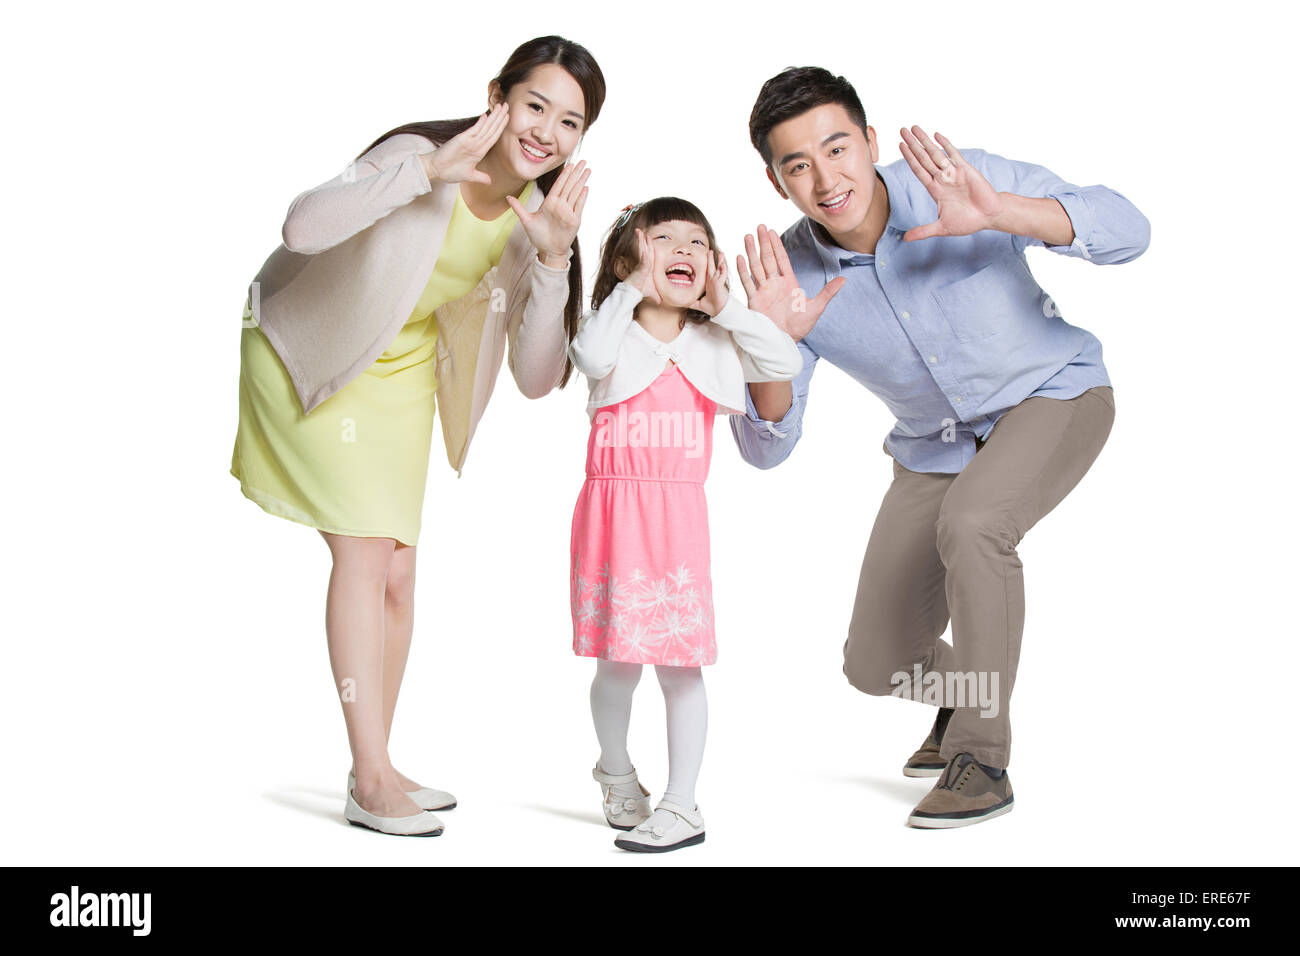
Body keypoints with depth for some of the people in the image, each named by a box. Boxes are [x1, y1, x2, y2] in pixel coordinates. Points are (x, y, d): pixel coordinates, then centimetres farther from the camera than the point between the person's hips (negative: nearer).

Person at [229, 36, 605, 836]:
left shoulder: (541, 215, -10)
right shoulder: (419, 154, -26)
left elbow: (537, 378, -16)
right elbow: (304, 227, -44)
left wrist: (553, 261, -28)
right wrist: (430, 171, -48)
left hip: (400, 374, 6)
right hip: (307, 356, -6)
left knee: (398, 573, 5)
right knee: (366, 549, -16)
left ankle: (374, 770, 18)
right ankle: (372, 780, -10)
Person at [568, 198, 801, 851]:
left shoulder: (715, 343, 9)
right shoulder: (613, 334, 1)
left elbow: (786, 363, -3)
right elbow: (590, 357, -22)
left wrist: (724, 306, -3)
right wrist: (634, 288, -15)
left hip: (680, 519, 1)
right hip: (612, 514, -1)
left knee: (681, 663, -2)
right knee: (619, 660, 5)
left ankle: (680, 807, 9)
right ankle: (616, 773, 33)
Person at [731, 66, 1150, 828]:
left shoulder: (964, 183, -25)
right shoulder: (791, 274, -18)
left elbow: (1127, 229, -33)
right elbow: (767, 447, -17)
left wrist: (999, 212, -50)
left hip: (1053, 395, -4)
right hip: (938, 445, 4)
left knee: (971, 523, -36)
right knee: (875, 665, 1)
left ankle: (981, 758, -18)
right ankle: (965, 689, 38)